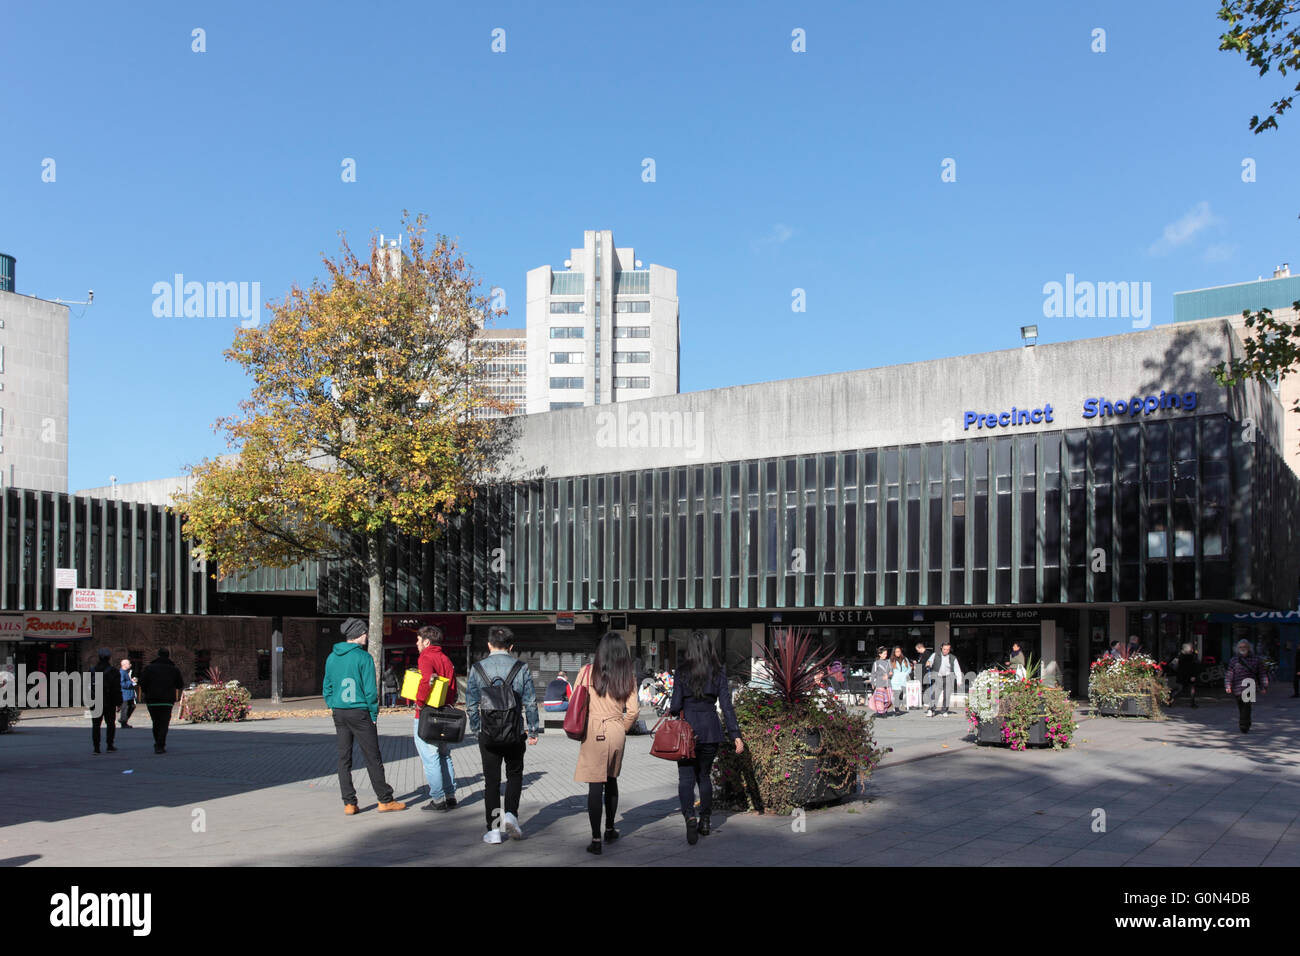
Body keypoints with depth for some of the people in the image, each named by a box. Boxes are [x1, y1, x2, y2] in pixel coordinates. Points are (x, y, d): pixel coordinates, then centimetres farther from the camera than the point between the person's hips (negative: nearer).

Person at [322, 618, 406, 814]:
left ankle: (349, 803, 10)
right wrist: (374, 715, -4)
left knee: (344, 759, 9)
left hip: (339, 714, 6)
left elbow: (327, 688, 11)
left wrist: (334, 708, 16)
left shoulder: (332, 657, 7)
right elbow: (370, 690, -12)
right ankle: (385, 800, 8)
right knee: (373, 758, 2)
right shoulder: (363, 657, -12)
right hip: (360, 712, -6)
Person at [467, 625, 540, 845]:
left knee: (491, 780, 8)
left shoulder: (477, 668, -1)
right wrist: (533, 730, 6)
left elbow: (471, 703, 1)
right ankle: (511, 814, 0)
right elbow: (530, 702, -2)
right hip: (514, 733, 0)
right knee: (514, 774, 18)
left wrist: (475, 728, 13)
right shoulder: (521, 668, -3)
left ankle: (493, 830, 8)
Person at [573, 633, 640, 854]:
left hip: (593, 734, -3)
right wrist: (622, 729, 13)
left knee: (595, 785, -2)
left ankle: (596, 839, -2)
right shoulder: (627, 677, 1)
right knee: (611, 780, 20)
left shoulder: (587, 672, -5)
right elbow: (633, 710, -2)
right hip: (617, 733, 3)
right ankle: (610, 830, 32)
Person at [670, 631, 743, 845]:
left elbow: (676, 705, -4)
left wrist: (670, 712, 19)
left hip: (687, 728, -2)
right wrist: (735, 735, -2)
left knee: (686, 777, 1)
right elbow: (726, 705, -3)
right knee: (704, 775, 18)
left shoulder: (683, 671, -5)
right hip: (711, 729, 3)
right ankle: (705, 820, 23)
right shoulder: (719, 671, 0)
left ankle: (690, 815, -21)